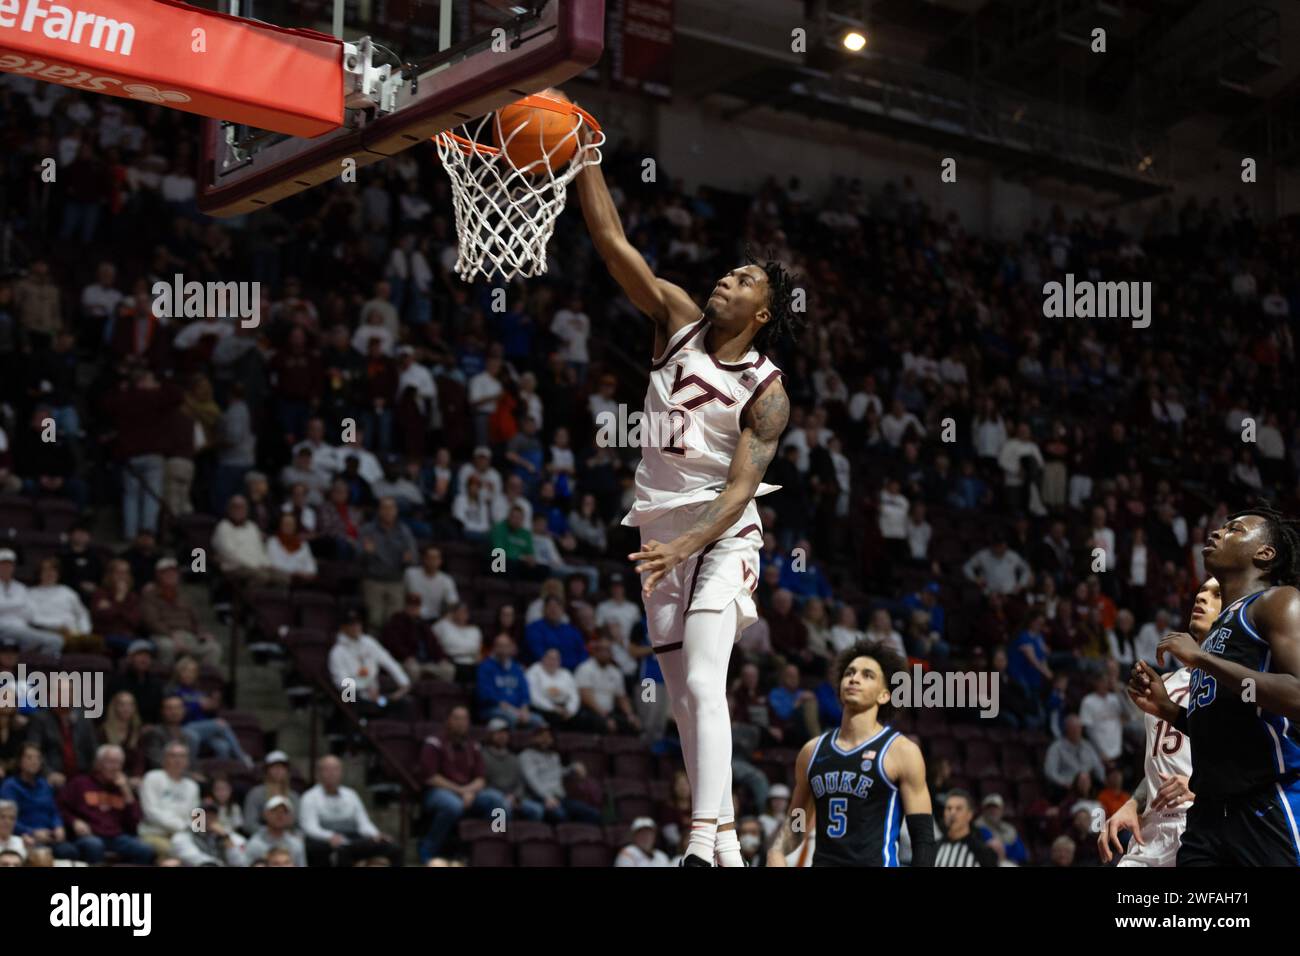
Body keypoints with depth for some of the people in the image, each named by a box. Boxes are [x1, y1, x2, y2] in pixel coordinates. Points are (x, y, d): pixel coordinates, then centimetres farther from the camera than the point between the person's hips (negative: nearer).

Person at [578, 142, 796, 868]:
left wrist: (688, 544, -34)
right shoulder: (679, 320, 5)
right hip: (661, 534, 6)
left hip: (720, 537, -6)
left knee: (703, 685, -23)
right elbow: (613, 241, 1)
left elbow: (742, 484, -18)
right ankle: (728, 836, 15)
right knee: (686, 697, 8)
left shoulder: (766, 391, -9)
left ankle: (706, 843, -32)